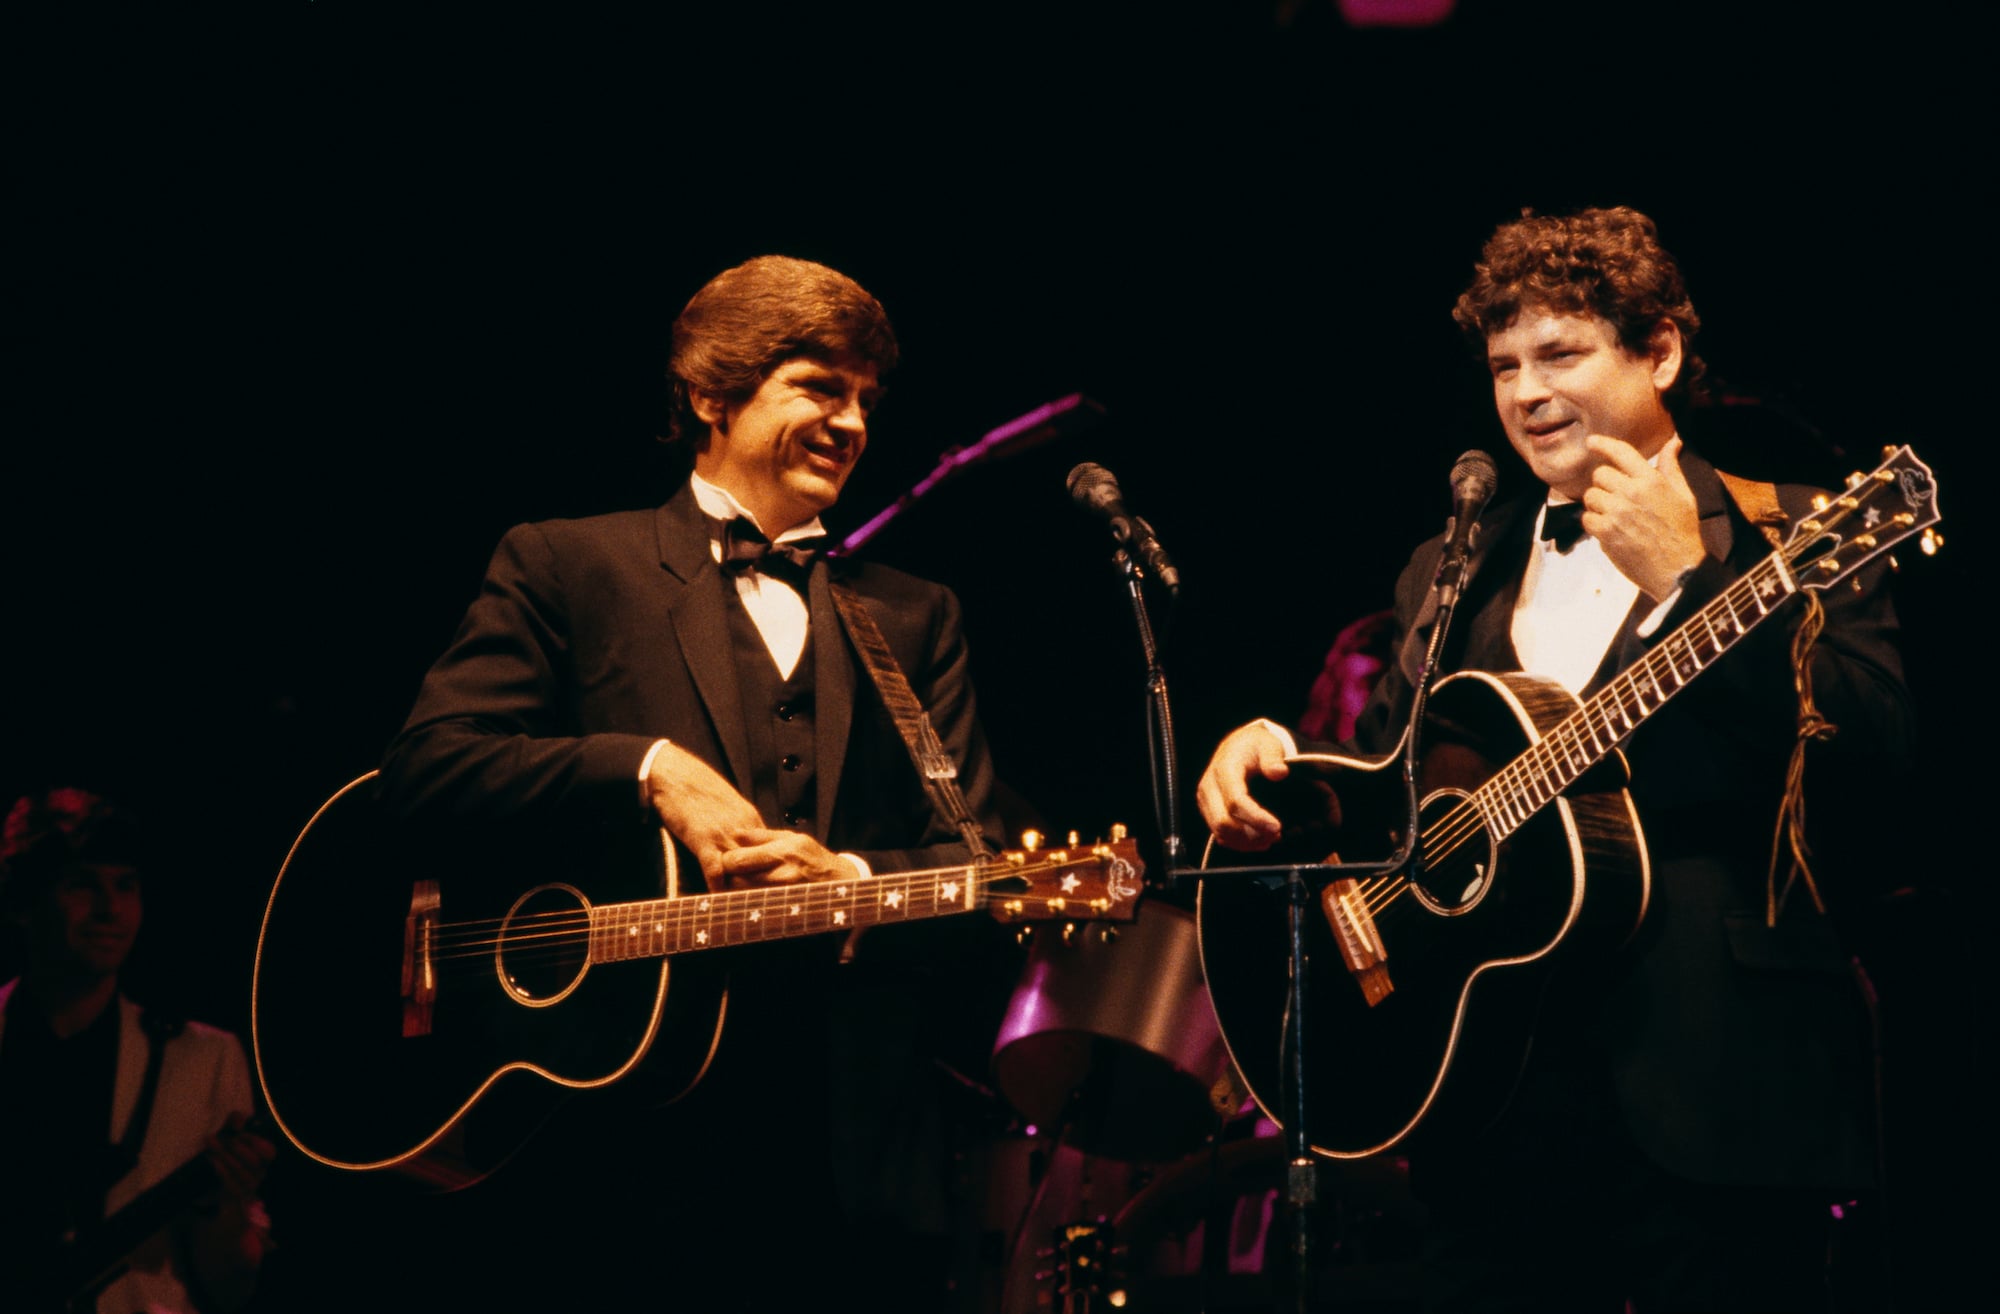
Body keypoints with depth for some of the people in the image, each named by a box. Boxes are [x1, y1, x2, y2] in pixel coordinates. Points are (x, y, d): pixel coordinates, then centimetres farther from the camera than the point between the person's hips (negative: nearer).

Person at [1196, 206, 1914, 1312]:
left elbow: (1874, 740, -13)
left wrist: (1686, 580, -17)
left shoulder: (1784, 542, 1)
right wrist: (1262, 757, 2)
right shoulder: (1449, 577, 19)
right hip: (1491, 1106, 5)